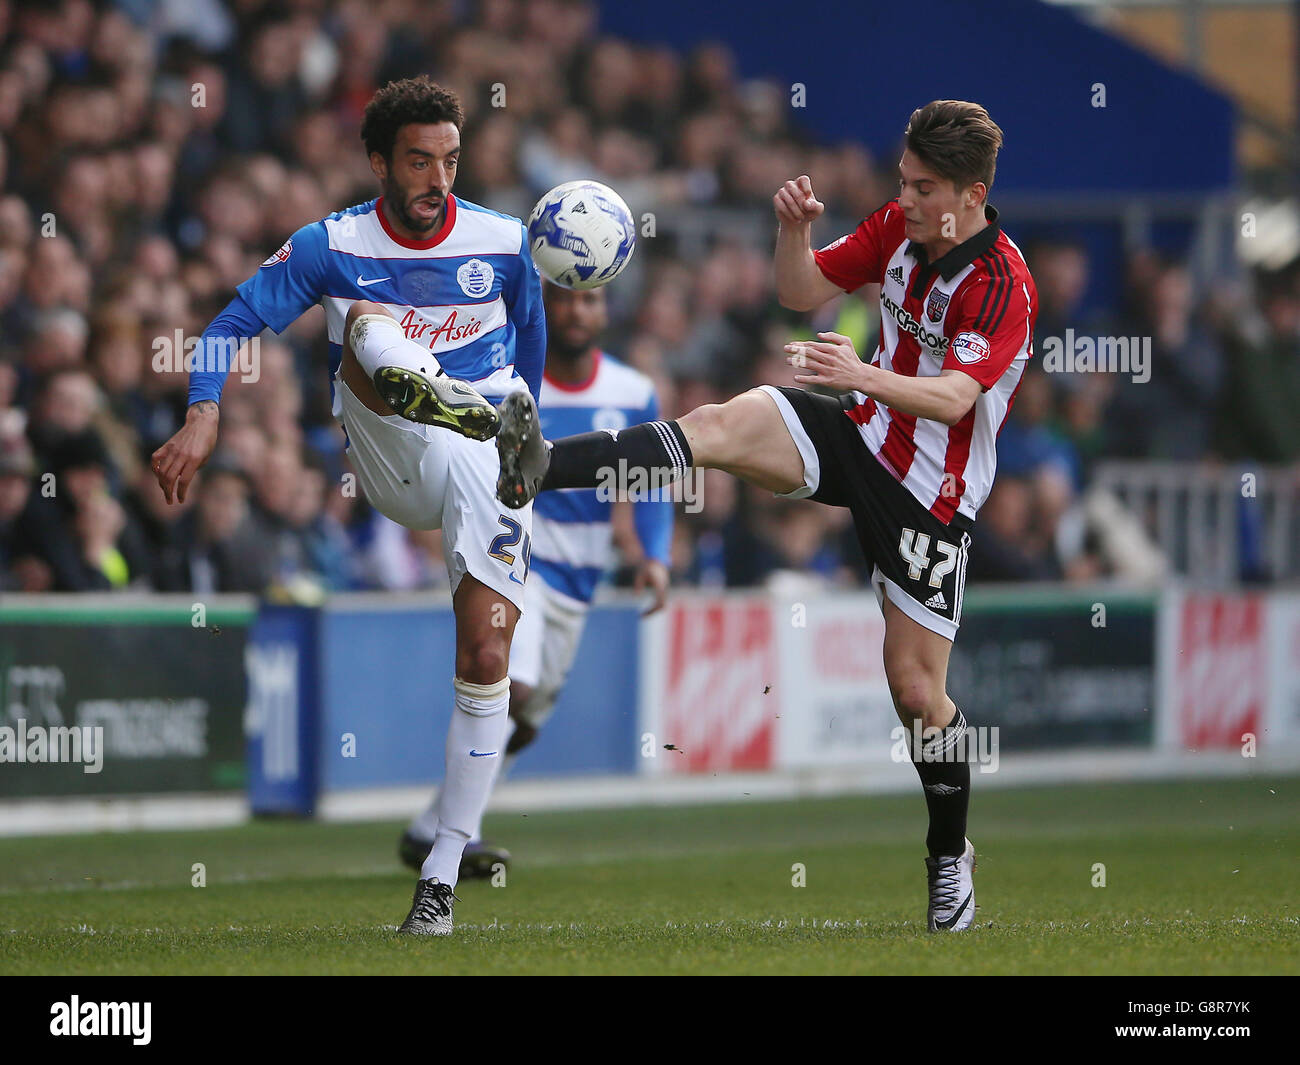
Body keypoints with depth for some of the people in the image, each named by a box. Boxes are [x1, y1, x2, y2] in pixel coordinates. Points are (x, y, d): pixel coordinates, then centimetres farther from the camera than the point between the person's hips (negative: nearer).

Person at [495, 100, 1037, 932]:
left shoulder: (1004, 285, -22)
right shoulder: (898, 226, -1)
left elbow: (953, 398, -33)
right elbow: (804, 292, 9)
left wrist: (864, 377, -50)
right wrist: (795, 229, -12)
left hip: (933, 492, -5)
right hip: (859, 435, 5)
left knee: (915, 685, -1)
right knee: (722, 425, -23)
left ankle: (951, 858, 20)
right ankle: (541, 468, -38)